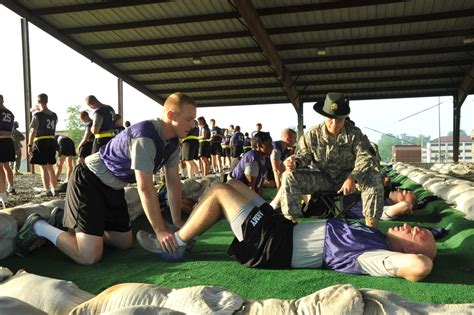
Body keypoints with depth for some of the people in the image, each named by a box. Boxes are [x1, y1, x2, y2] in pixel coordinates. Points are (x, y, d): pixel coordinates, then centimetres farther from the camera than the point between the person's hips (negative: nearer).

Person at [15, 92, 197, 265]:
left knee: (125, 243, 15)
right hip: (89, 182, -9)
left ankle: (66, 220, 29)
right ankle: (38, 226, 5)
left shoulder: (173, 142, -1)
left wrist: (177, 222, 2)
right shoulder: (144, 137, -29)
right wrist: (160, 231, -27)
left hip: (112, 187, 10)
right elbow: (145, 189, -30)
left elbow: (173, 182, 4)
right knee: (89, 256, -17)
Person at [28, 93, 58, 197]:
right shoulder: (54, 115, 9)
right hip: (52, 141, 6)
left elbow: (33, 131, -11)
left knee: (43, 167, -4)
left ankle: (47, 191, -5)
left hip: (41, 142, -6)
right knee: (50, 167, 13)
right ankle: (54, 189, 16)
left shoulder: (37, 115, -8)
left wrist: (30, 145, -8)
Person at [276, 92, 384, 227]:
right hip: (320, 178, 0)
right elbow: (304, 155, -2)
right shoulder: (313, 134, -6)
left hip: (346, 176, 0)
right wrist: (295, 162, -29)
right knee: (289, 177, -24)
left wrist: (352, 178, -39)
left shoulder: (354, 134, -8)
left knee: (374, 177, -29)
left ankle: (371, 225, -21)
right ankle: (291, 220, -19)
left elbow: (364, 157, -19)